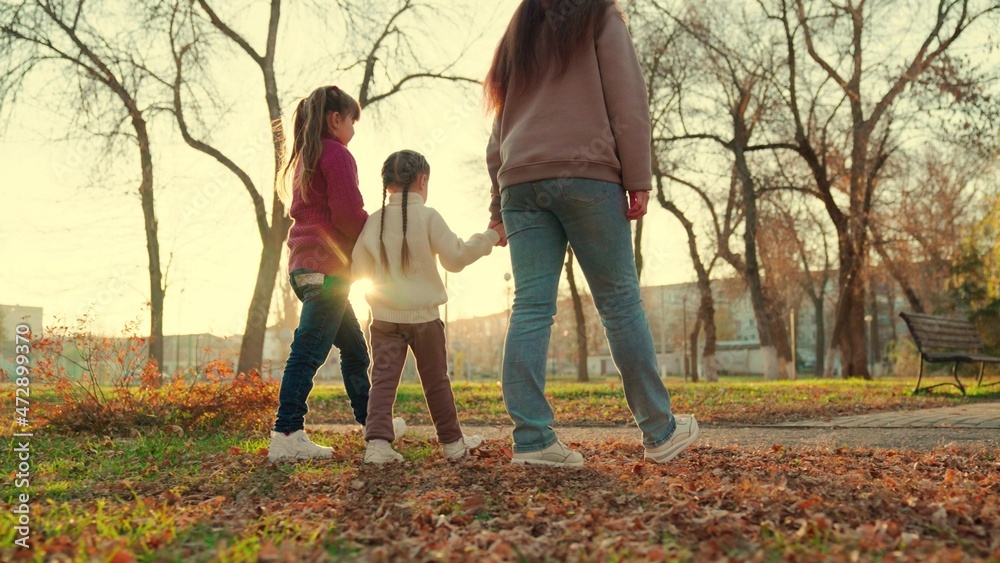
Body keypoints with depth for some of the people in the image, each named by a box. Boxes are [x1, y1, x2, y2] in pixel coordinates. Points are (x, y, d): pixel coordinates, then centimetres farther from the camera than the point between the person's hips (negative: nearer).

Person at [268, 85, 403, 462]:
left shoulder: (303, 158, 21)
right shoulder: (337, 154, -7)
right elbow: (349, 215, -16)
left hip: (303, 265, 10)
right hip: (328, 265, -10)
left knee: (353, 345, 18)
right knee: (309, 350, -12)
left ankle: (371, 421, 28)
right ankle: (287, 435, -13)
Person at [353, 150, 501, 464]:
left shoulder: (373, 222, 2)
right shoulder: (428, 217, -9)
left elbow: (359, 269, 6)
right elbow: (454, 257, -8)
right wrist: (490, 237, 1)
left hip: (384, 317, 2)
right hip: (423, 315, -2)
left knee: (383, 379, 0)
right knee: (436, 381, 10)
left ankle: (377, 441, -13)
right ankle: (452, 441, 23)